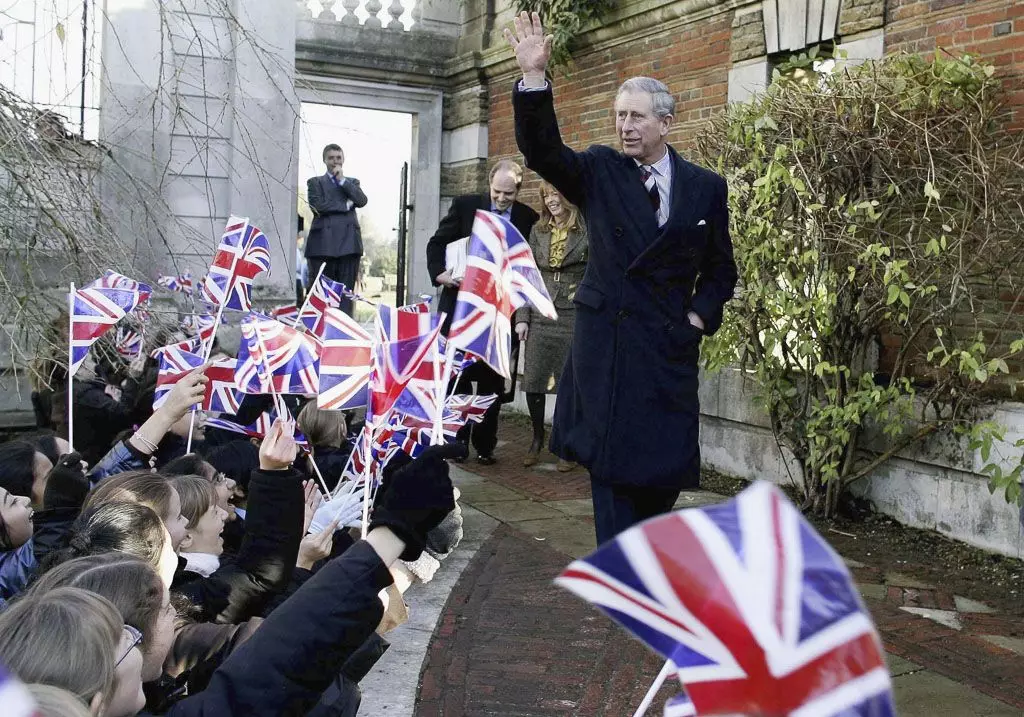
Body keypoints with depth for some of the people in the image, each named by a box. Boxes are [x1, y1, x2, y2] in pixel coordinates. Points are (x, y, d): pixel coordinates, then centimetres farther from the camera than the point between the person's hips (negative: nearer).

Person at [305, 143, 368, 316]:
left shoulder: (352, 182, 23)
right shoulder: (315, 182, 14)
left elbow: (361, 201, 3)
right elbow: (318, 206, -4)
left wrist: (342, 180, 2)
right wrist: (345, 205, 0)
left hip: (348, 242, 2)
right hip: (323, 243, -2)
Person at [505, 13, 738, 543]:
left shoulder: (706, 188, 6)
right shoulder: (599, 171, 3)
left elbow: (720, 268, 13)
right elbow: (542, 150, -14)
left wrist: (699, 318, -1)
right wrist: (534, 77, -25)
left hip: (670, 346, 1)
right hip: (604, 344, -1)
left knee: (664, 471, 7)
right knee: (612, 470, -1)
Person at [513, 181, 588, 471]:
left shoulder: (588, 231, -3)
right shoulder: (538, 231, 11)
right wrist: (522, 317, 5)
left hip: (574, 317, -4)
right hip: (541, 316, 4)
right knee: (533, 381, 3)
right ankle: (537, 438, 21)